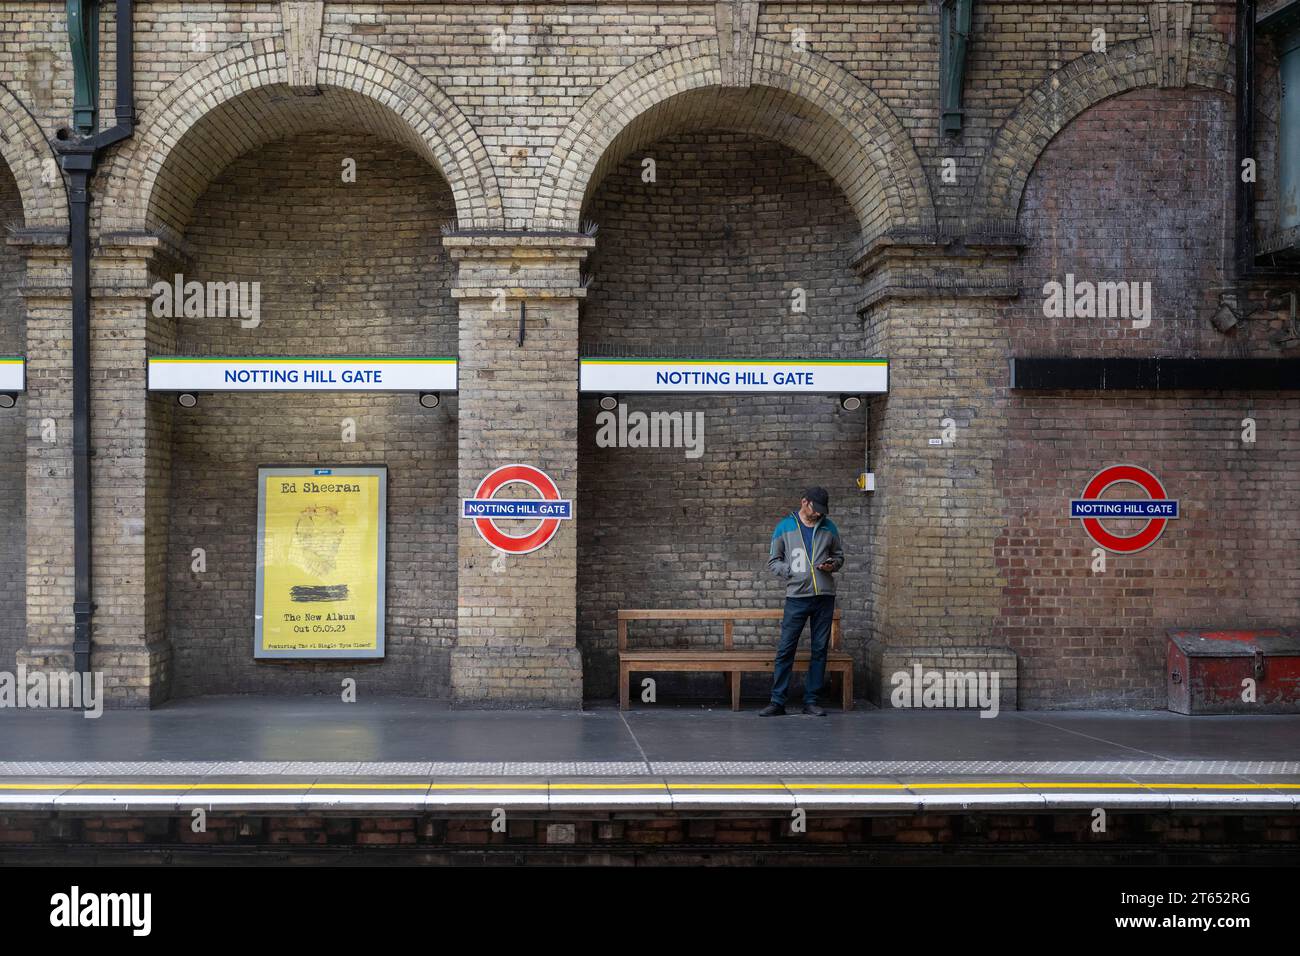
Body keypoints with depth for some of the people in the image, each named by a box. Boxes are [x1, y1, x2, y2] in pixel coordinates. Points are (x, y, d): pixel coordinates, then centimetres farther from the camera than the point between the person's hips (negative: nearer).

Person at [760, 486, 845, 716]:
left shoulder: (829, 527, 8)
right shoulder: (785, 526, 2)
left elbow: (839, 555, 18)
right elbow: (773, 561, 5)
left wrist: (833, 564, -4)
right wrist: (792, 571, -11)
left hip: (825, 597, 2)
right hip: (796, 597, -2)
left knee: (820, 650, 5)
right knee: (785, 650, -5)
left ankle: (811, 700, 12)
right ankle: (777, 701, 1)